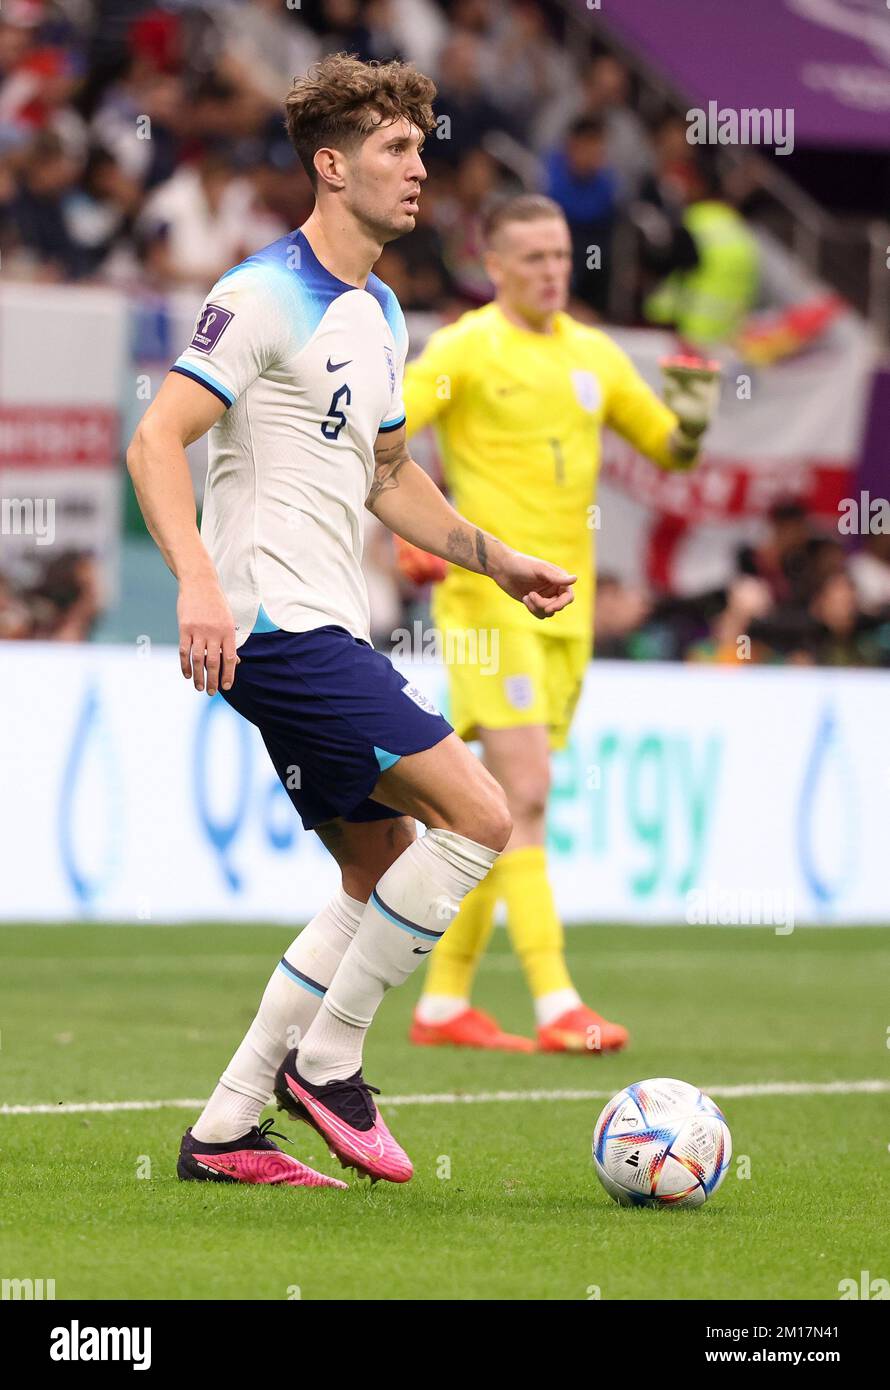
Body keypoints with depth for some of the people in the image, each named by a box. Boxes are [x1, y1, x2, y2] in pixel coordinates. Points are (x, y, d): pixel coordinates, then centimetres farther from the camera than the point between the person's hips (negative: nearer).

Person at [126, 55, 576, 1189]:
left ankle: (223, 1131, 12)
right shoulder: (265, 297, -12)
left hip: (324, 634, 10)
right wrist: (198, 581, -32)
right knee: (479, 816, -13)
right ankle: (324, 1062, -4)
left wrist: (494, 560, 23)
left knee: (383, 870, 12)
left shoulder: (379, 315, 18)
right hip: (279, 625, -10)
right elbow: (157, 439, -19)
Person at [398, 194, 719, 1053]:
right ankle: (556, 1006, -20)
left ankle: (443, 1002, 17)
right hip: (489, 597, -7)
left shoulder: (593, 355, 14)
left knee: (502, 805, 9)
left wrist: (692, 420, -1)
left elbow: (667, 448, 21)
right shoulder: (466, 349, -6)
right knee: (524, 796, -16)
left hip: (565, 607, 7)